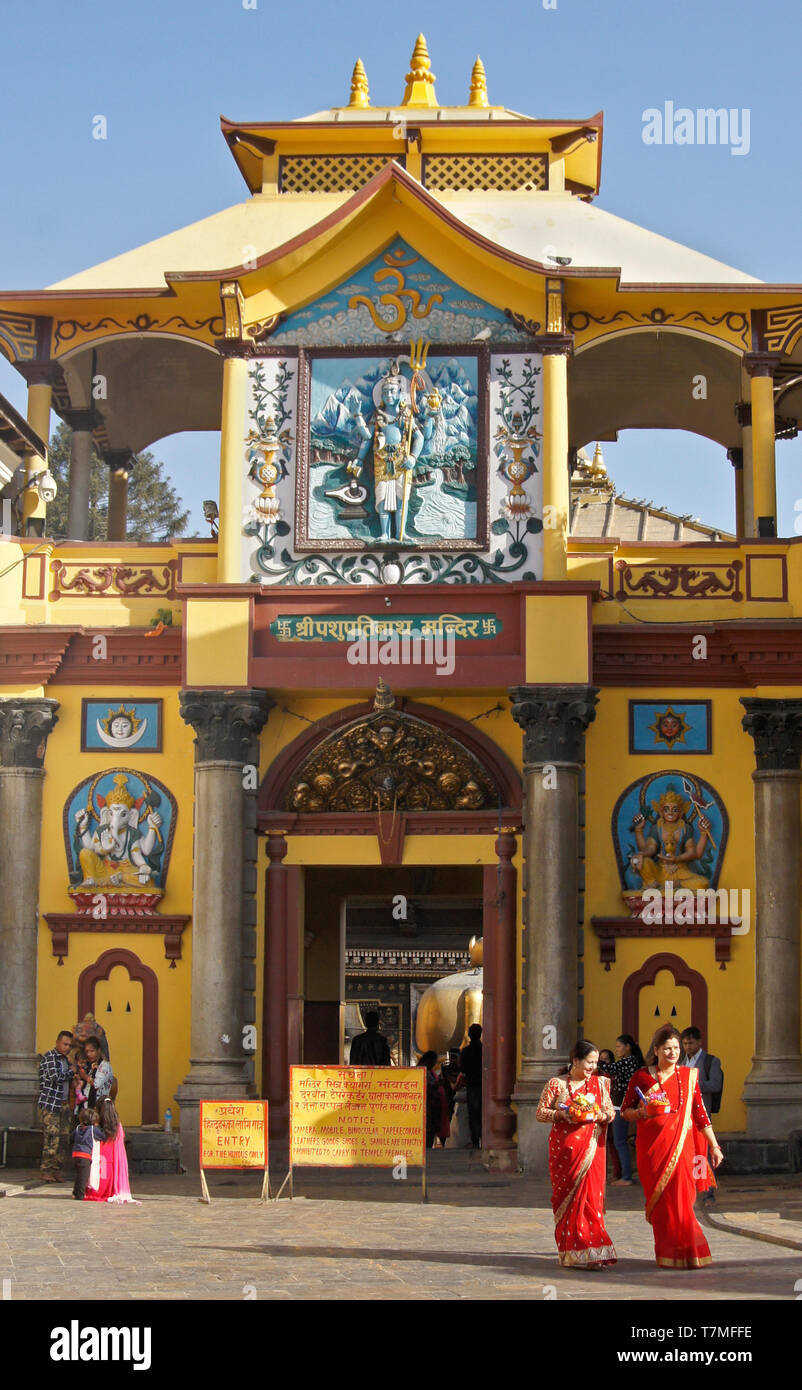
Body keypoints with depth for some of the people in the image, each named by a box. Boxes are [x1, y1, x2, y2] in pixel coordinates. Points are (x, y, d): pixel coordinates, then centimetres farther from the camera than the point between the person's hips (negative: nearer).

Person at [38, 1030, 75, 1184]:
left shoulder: (64, 1059, 19)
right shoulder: (49, 1057, -7)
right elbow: (54, 1077, -19)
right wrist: (71, 1072, -5)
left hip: (63, 1104, 8)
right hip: (50, 1103, -8)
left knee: (64, 1137, 3)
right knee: (52, 1137, -11)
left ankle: (55, 1169, 8)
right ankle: (46, 1170, -6)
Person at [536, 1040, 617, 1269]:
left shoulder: (599, 1083, 11)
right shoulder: (556, 1084, 4)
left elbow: (610, 1111, 13)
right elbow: (541, 1113, 3)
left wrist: (601, 1116, -8)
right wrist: (561, 1115, -14)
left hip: (591, 1148, 1)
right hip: (564, 1149, -1)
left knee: (590, 1195, -6)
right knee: (566, 1196, -2)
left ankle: (589, 1252, -2)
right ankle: (571, 1253, 4)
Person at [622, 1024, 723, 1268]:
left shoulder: (688, 1076, 8)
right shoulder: (642, 1076, 4)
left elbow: (700, 1113, 11)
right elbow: (625, 1110, 9)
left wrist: (714, 1146, 9)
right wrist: (642, 1112, -12)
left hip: (680, 1145, 1)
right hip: (651, 1145, -1)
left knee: (680, 1198, -6)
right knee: (658, 1198, -3)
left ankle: (685, 1252, 4)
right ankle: (666, 1255, 4)